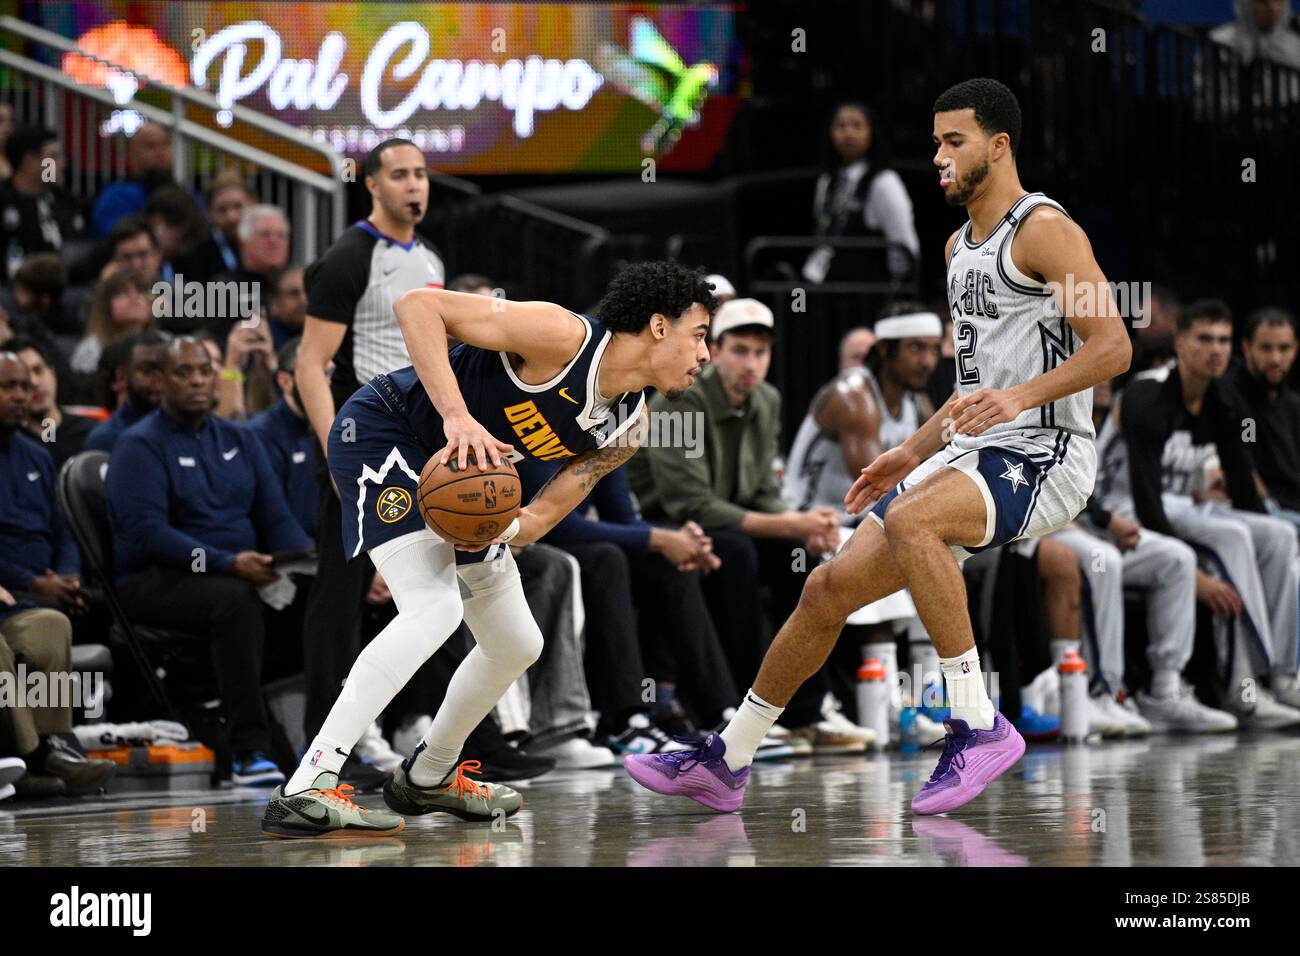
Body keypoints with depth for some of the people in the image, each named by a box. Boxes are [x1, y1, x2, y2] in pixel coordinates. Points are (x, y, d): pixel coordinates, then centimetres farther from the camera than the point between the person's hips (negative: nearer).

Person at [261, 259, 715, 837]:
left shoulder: (627, 430, -1)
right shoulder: (563, 336, -25)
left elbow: (544, 516, 0)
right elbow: (417, 306, -27)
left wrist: (506, 527, -24)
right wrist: (457, 415, -37)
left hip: (455, 474, 9)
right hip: (383, 433, -9)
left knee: (517, 645, 14)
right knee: (434, 609, -28)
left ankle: (429, 777, 38)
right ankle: (305, 791, -34)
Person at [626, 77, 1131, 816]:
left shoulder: (1043, 230, -10)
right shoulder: (961, 248, 19)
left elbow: (1113, 346, -19)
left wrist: (1019, 396, -30)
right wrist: (916, 451, 22)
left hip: (1043, 458, -9)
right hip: (974, 452, 9)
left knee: (909, 521, -36)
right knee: (831, 588, 4)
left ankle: (980, 726, -27)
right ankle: (726, 761, 16)